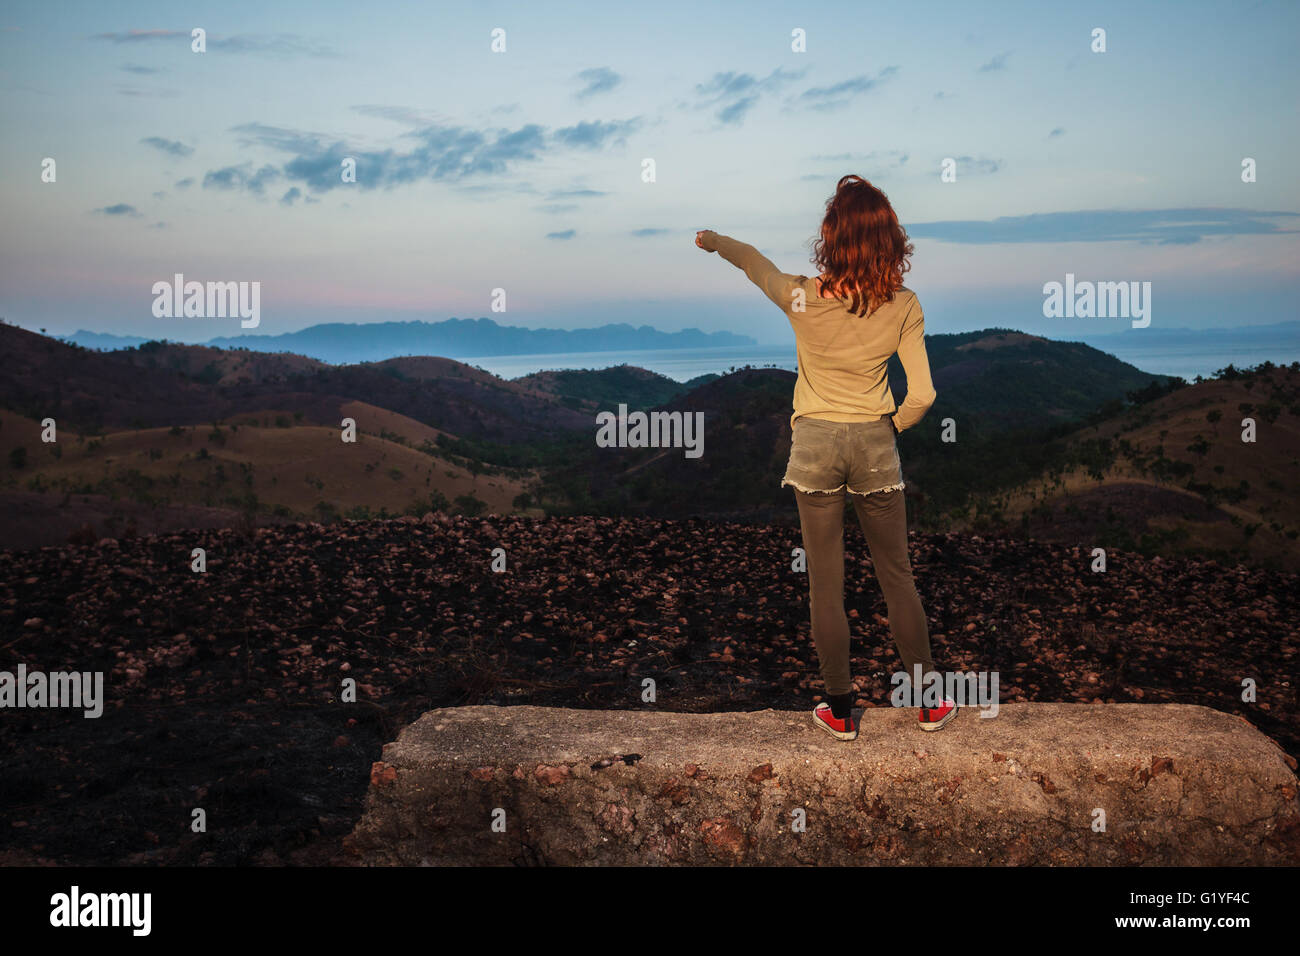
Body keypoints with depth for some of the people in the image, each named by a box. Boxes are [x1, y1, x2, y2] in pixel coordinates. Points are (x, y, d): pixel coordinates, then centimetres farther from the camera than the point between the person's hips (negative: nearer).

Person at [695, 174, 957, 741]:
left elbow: (753, 261, 9)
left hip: (816, 443, -1)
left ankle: (840, 711, 18)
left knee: (825, 583, 8)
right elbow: (921, 397, -11)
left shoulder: (803, 299, -12)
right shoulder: (903, 307, -9)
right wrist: (890, 428, 10)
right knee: (897, 576, 15)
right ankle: (929, 701, 25)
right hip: (875, 443, 1)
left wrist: (712, 240, 29)